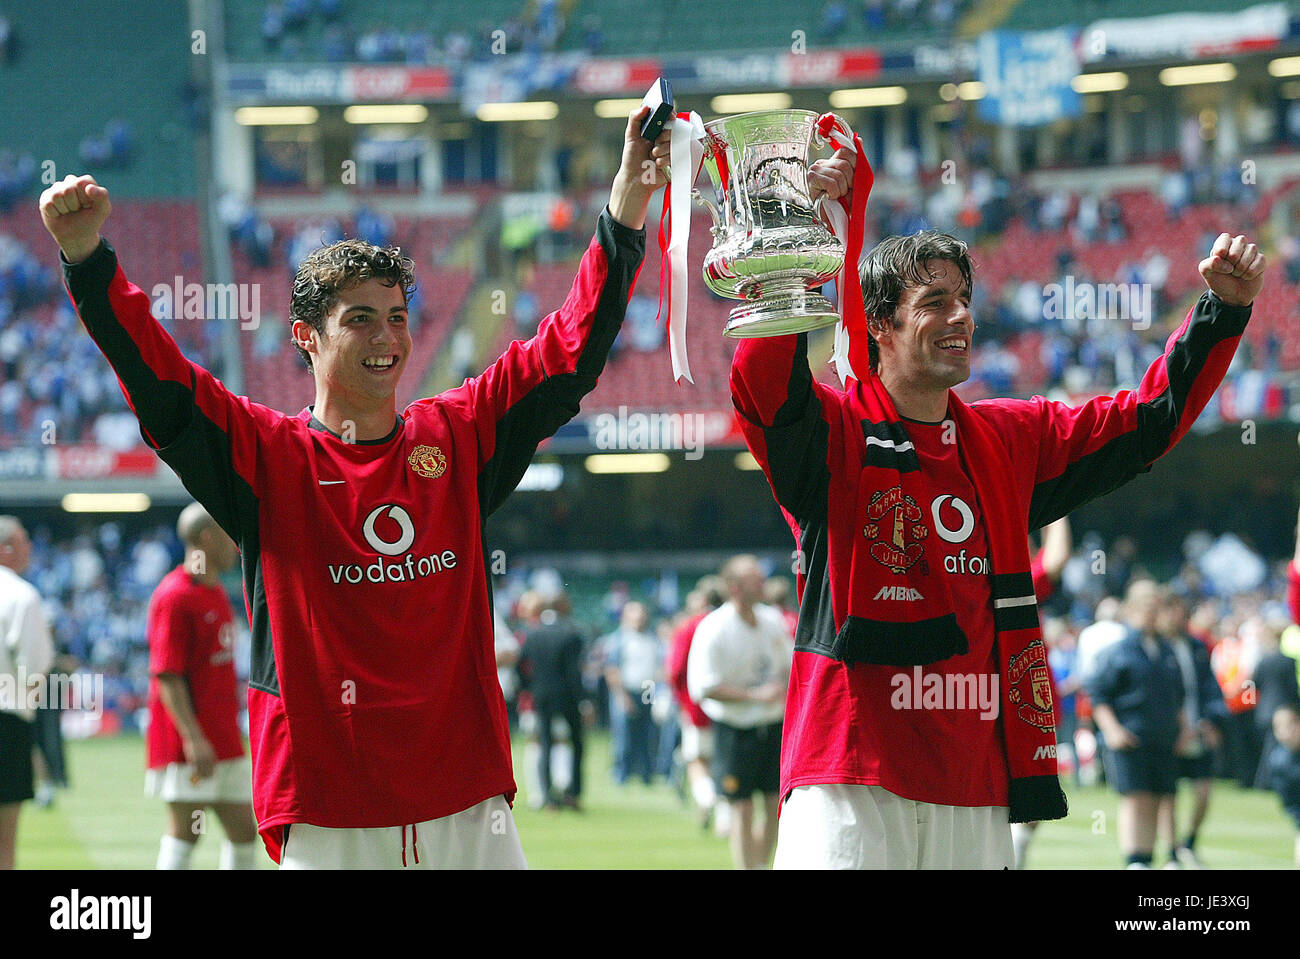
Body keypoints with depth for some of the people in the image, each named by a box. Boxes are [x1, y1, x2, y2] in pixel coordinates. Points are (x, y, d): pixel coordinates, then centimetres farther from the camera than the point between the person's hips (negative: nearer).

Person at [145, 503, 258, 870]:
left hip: (225, 741, 9)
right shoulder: (175, 596, -14)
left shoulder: (216, 592, 15)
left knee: (244, 832, 8)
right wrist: (193, 738, -25)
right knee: (186, 830, -7)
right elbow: (166, 675, -19)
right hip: (189, 744, -9)